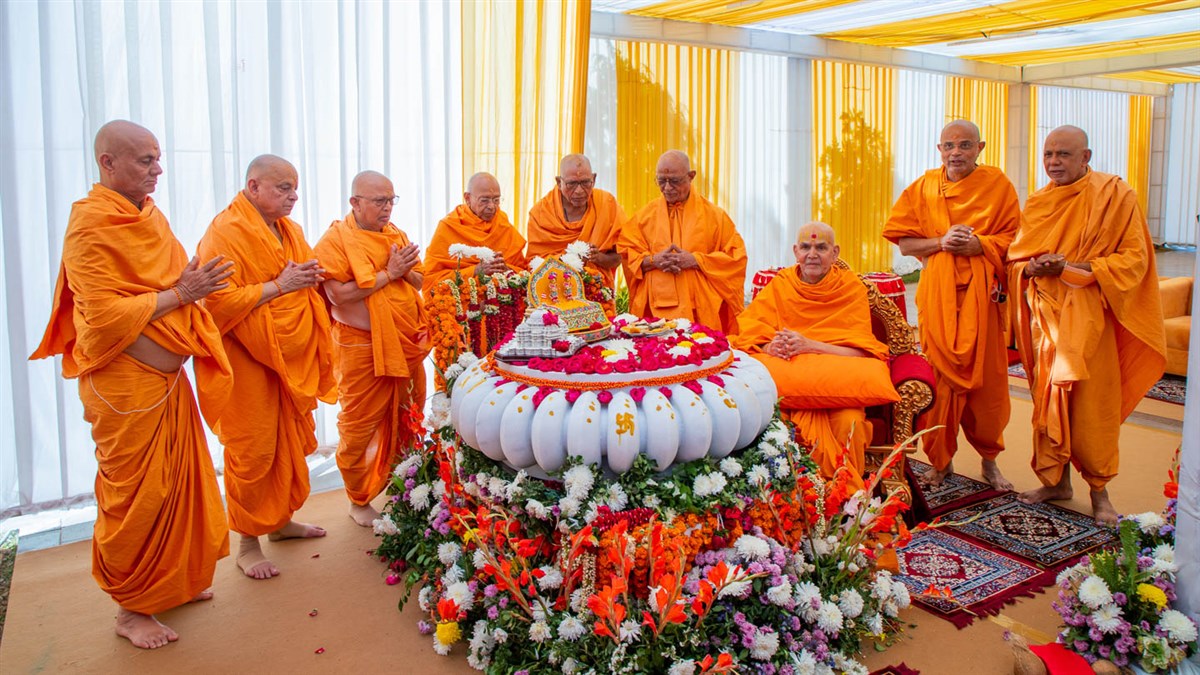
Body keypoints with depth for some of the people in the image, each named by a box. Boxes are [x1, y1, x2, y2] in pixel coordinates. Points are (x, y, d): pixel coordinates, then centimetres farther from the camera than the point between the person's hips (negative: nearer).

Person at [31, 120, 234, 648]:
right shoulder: (91, 225, -14)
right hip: (126, 386, -8)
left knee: (179, 483, 15)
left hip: (168, 377, 8)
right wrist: (180, 293, -19)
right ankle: (131, 609, 19)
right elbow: (105, 316, -20)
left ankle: (174, 581, 32)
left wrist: (196, 282, 3)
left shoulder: (149, 216, 10)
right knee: (137, 495, 3)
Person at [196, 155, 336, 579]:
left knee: (292, 441, 14)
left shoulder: (289, 229, 13)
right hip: (249, 359, -8)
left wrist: (311, 276, 3)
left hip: (293, 355, 8)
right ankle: (247, 542, 13)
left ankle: (281, 520, 32)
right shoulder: (225, 232, -13)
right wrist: (278, 286, -20)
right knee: (253, 450, -1)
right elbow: (220, 301, -21)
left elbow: (306, 279, 25)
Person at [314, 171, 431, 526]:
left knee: (407, 422, 15)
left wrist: (405, 270, -7)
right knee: (359, 426, 4)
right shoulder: (336, 239, -8)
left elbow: (418, 282, 15)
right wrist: (388, 273, -15)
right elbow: (340, 294, -20)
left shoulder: (395, 234, 12)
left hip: (407, 344, 6)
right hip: (363, 347, -6)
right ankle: (359, 500, 20)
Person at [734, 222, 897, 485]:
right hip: (789, 378, 1)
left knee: (850, 421, -32)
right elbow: (746, 336, -1)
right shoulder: (780, 284, 7)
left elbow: (861, 352, -6)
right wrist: (769, 347, -25)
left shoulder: (851, 287, 4)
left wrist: (809, 345, -21)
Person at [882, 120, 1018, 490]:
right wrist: (941, 242, -10)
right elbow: (904, 242, 6)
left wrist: (979, 244, -13)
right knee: (940, 376, 1)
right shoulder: (924, 186, 8)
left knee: (987, 376, 4)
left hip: (983, 291, 0)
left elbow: (1014, 237, 4)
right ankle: (941, 460, 15)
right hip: (938, 291, 0)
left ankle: (989, 459, 21)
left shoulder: (998, 183, 6)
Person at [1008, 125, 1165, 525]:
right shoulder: (1038, 202, 10)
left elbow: (1133, 259, -6)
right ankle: (1056, 480, 20)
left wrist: (1071, 268, -17)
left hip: (1089, 316, -4)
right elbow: (1017, 257, 14)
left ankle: (1099, 490, 13)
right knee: (1048, 398, 7)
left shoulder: (1114, 195, -3)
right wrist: (1034, 267, -10)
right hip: (1045, 315, 4)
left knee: (1093, 403, -1)